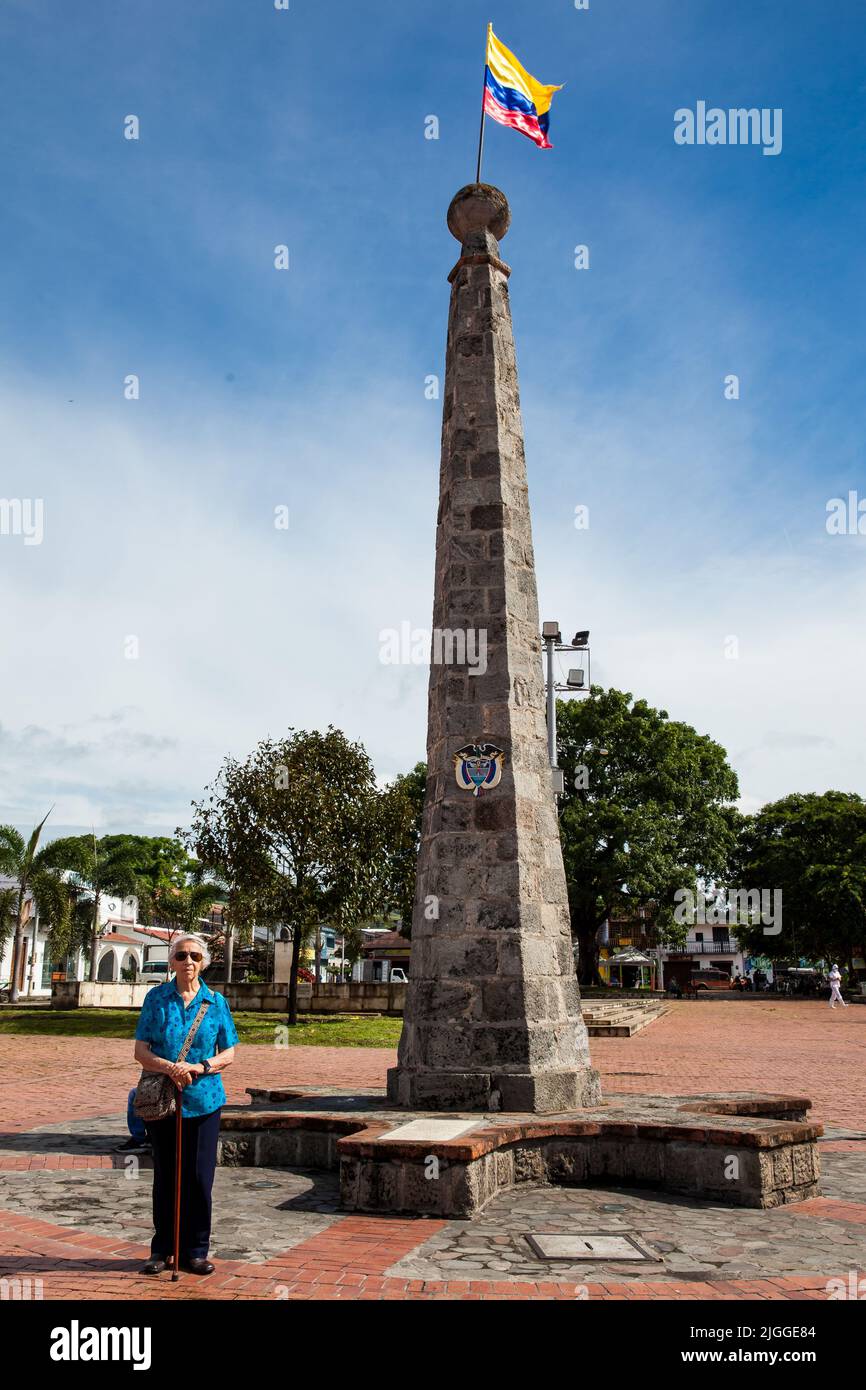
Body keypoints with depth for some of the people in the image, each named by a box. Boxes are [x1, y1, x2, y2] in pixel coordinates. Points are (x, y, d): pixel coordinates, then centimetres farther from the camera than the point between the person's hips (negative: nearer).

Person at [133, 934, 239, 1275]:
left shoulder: (216, 1002, 3)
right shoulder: (156, 998, 1)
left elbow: (229, 1054, 4)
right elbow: (141, 1050, -2)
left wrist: (201, 1067, -14)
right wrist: (169, 1067, -20)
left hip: (203, 1100, 0)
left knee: (199, 1177, 3)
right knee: (165, 1176, 8)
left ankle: (195, 1250, 17)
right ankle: (162, 1249, 23)